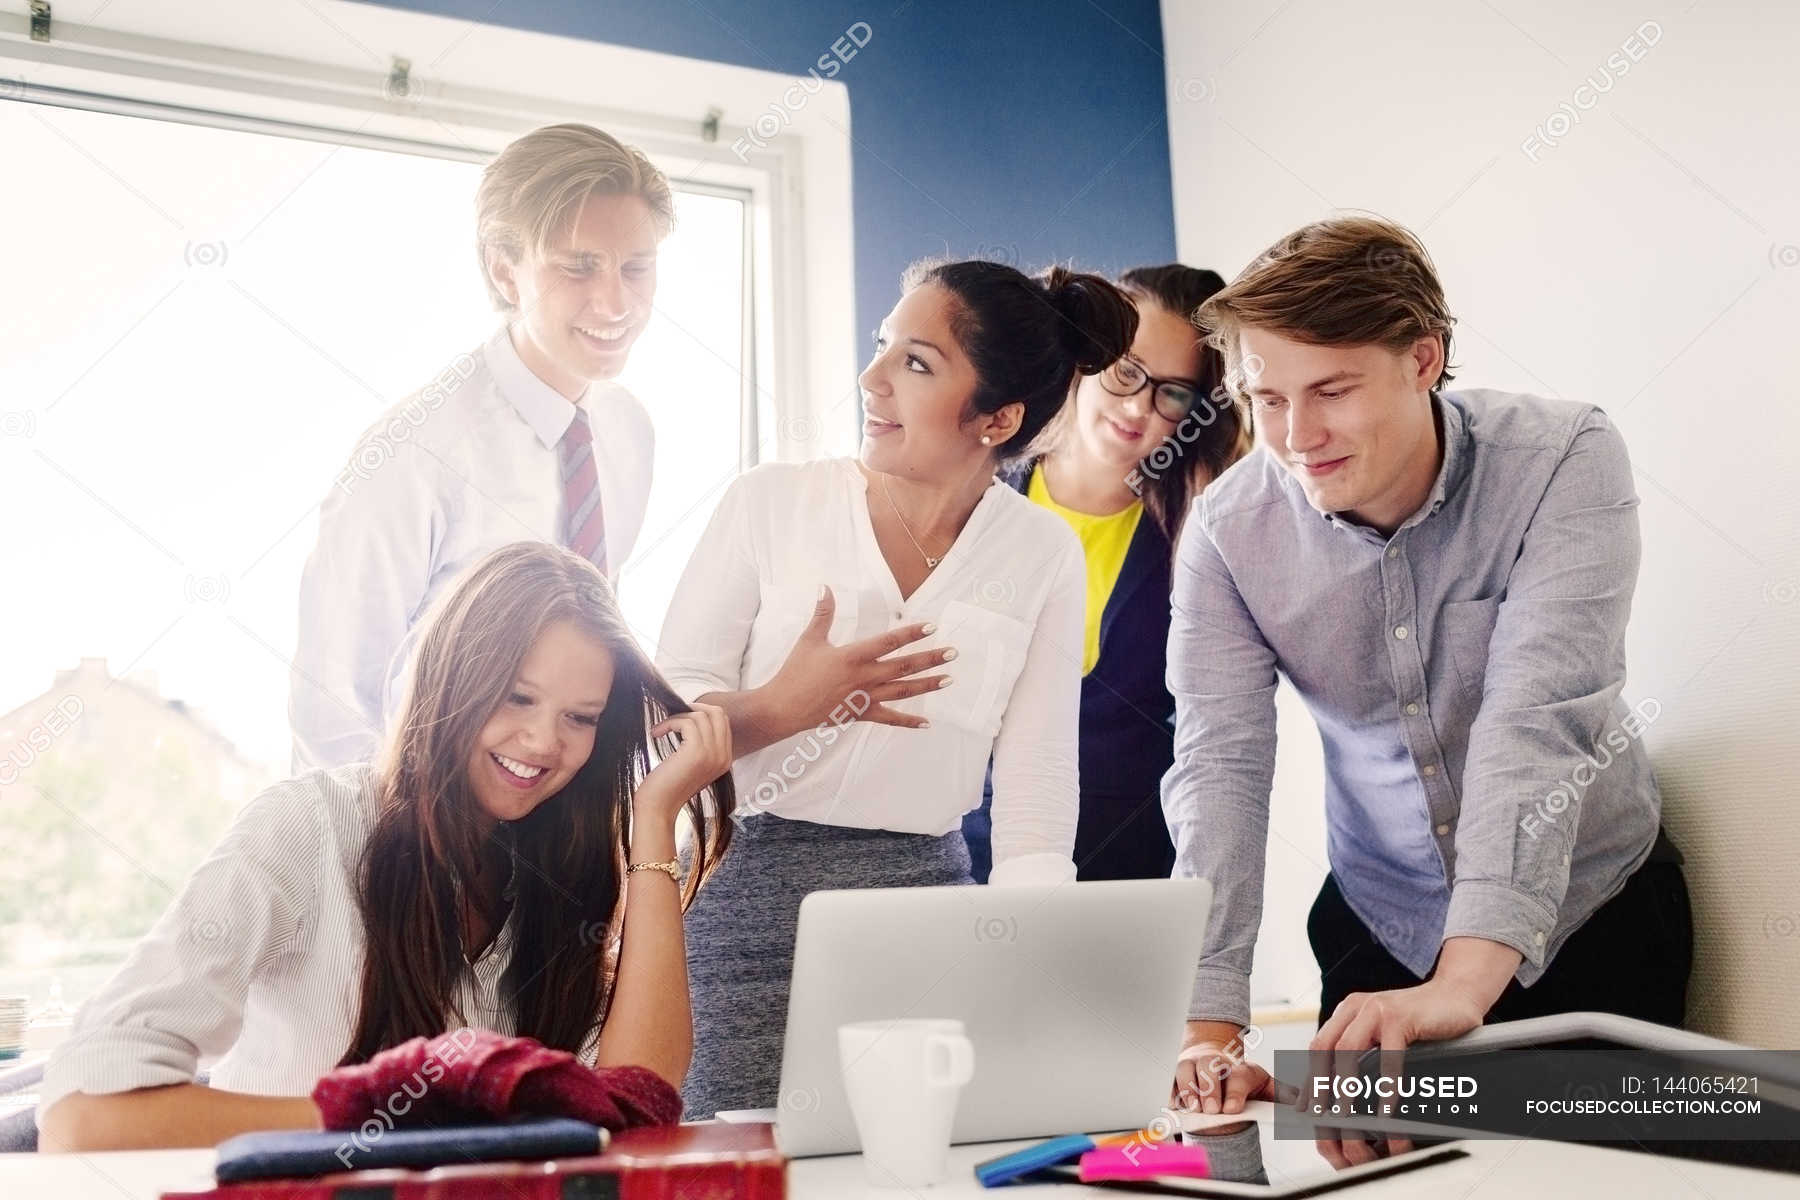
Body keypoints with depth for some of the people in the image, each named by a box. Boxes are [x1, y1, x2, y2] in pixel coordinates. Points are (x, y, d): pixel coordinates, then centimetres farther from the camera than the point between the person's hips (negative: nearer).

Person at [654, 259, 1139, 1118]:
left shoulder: (1044, 554, 1)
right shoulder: (769, 502, -3)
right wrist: (784, 708, -22)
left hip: (922, 903, 1)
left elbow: (1034, 817, -1)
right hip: (743, 889, -1)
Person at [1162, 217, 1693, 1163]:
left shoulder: (1564, 461, -23)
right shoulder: (1228, 532, -15)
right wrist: (1208, 1029, -30)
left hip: (1591, 915, -2)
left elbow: (1539, 718, -34)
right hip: (1381, 931, 2)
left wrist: (1463, 983, -45)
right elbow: (1220, 768, -19)